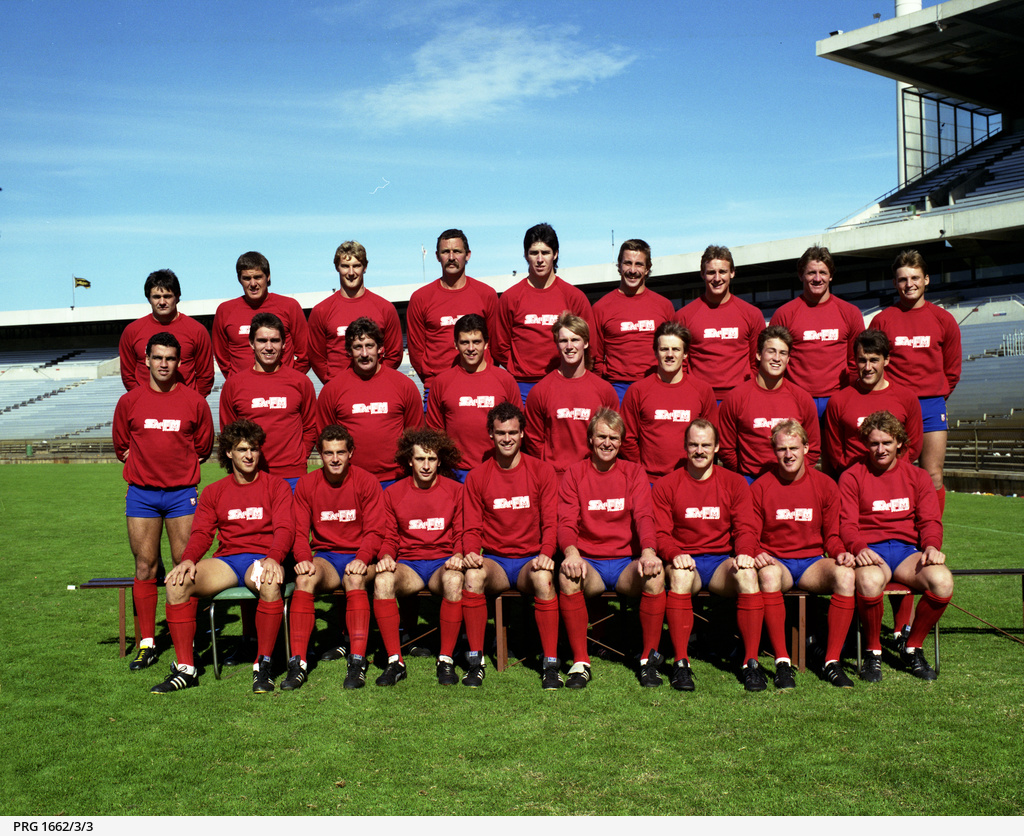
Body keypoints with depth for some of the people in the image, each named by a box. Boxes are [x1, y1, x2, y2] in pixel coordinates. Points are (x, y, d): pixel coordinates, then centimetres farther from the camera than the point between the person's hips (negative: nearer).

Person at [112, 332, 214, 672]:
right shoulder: (129, 401, 4)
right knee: (145, 567, 2)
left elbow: (204, 446, 14)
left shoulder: (194, 401, 1)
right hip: (141, 493, 1)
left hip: (182, 492, -1)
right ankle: (147, 643, 10)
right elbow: (121, 446, 17)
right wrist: (147, 465, 13)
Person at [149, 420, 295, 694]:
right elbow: (201, 533, 8)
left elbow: (285, 528, -4)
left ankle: (263, 665, -22)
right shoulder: (213, 492, 18)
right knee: (177, 582, -24)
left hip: (262, 559, -3)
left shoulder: (276, 486, 9)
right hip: (226, 562, 3)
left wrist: (273, 559, -25)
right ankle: (185, 668, -16)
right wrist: (188, 560, -16)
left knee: (271, 582, -39)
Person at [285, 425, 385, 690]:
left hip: (357, 557, -1)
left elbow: (374, 531, -5)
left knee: (355, 578, -36)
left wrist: (361, 559, -23)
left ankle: (357, 662, -37)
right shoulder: (307, 485, 5)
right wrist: (303, 559, -19)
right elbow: (299, 532, 2)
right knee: (304, 578, -32)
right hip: (324, 557, 2)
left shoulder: (367, 482, -1)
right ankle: (297, 663, -32)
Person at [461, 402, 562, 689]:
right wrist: (471, 552, -17)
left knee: (543, 577, -36)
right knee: (473, 575, -34)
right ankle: (475, 658, -22)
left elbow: (550, 523, -1)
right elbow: (472, 528, 6)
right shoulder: (477, 477, 7)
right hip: (493, 561, 1)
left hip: (530, 560, -1)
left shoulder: (542, 471, 4)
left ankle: (550, 663, -27)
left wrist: (545, 554, -21)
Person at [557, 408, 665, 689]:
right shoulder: (574, 474, 7)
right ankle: (580, 662, -22)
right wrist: (571, 552, -28)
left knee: (654, 575, -32)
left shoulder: (634, 473, 9)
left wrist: (648, 551, -27)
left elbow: (644, 516, -6)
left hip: (626, 563, 1)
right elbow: (566, 521, -5)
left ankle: (649, 659, -16)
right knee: (567, 575, -34)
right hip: (588, 563, 0)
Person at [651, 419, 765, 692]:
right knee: (680, 574, -36)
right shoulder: (666, 486, 7)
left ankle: (751, 662, -24)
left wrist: (744, 554, -20)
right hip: (685, 559, -1)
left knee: (747, 573, -32)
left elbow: (745, 529, 3)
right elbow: (660, 534, -1)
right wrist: (675, 555, -23)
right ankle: (681, 662, -29)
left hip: (723, 561, 1)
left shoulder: (734, 483, 11)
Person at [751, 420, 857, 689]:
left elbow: (832, 535, 10)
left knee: (845, 574, -31)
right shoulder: (760, 487, 1)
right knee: (768, 574, -38)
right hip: (776, 561, -2)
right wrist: (757, 554, -21)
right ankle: (782, 662, -30)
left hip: (813, 562, 2)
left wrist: (840, 553, -12)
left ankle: (832, 661, -23)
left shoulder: (825, 485, 6)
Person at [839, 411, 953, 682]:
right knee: (870, 581, -39)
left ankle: (912, 648, -5)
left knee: (942, 579, -30)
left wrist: (931, 546, -13)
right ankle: (873, 652, -12)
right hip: (870, 552, -3)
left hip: (907, 551, 3)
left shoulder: (918, 477, 17)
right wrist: (859, 548, -23)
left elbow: (930, 520, 10)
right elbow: (847, 523, -1)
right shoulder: (852, 477, 9)